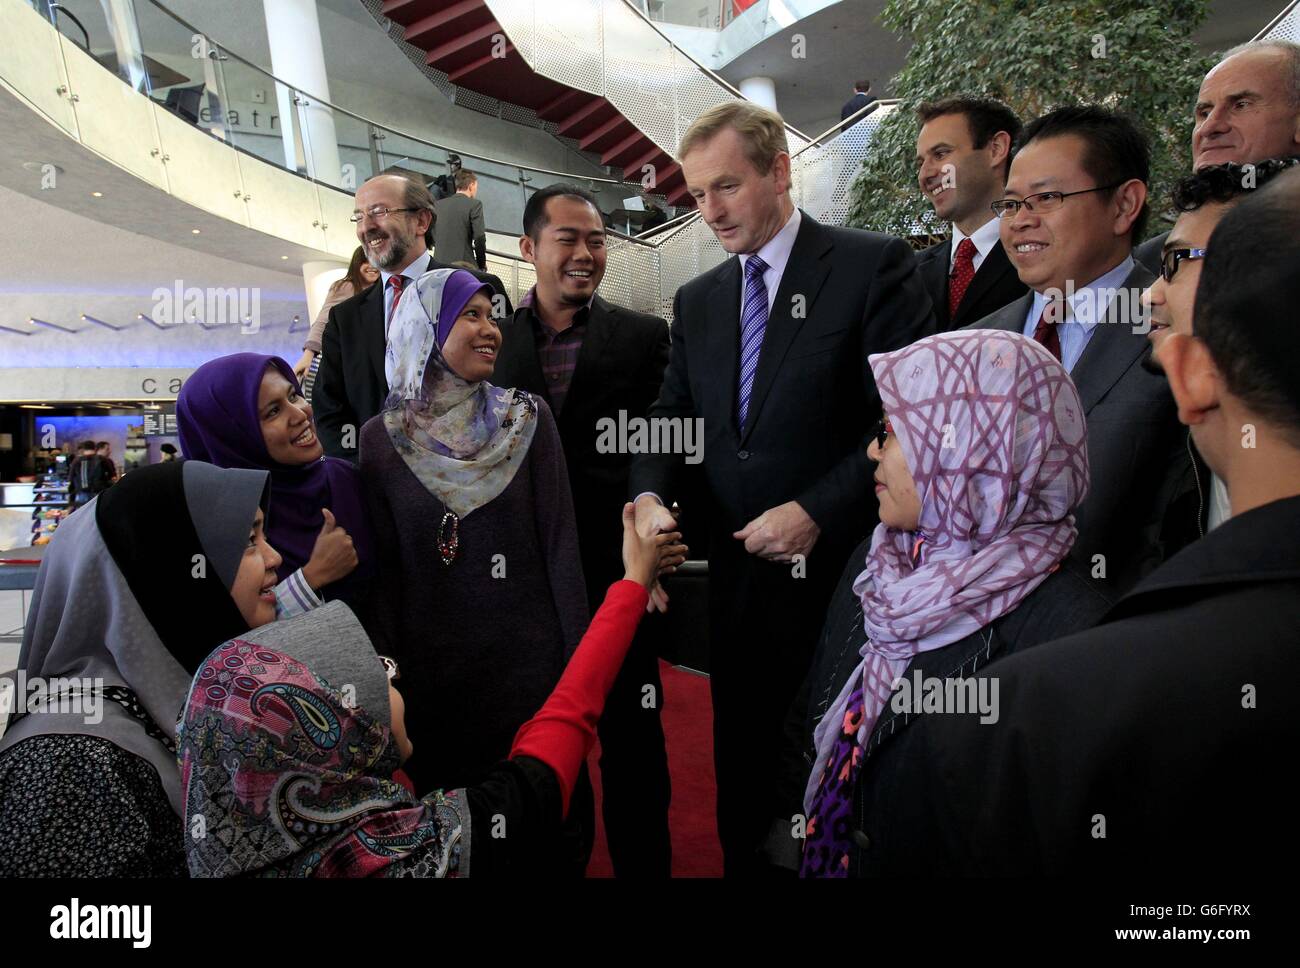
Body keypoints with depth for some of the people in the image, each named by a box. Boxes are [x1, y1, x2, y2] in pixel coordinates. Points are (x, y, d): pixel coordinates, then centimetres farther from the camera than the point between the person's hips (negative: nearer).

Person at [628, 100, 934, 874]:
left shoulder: (874, 265, -7)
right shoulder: (698, 300, 11)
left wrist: (816, 512, -17)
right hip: (737, 578, 5)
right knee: (741, 770, 17)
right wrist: (651, 497, -9)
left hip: (841, 576, -5)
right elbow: (671, 419, 10)